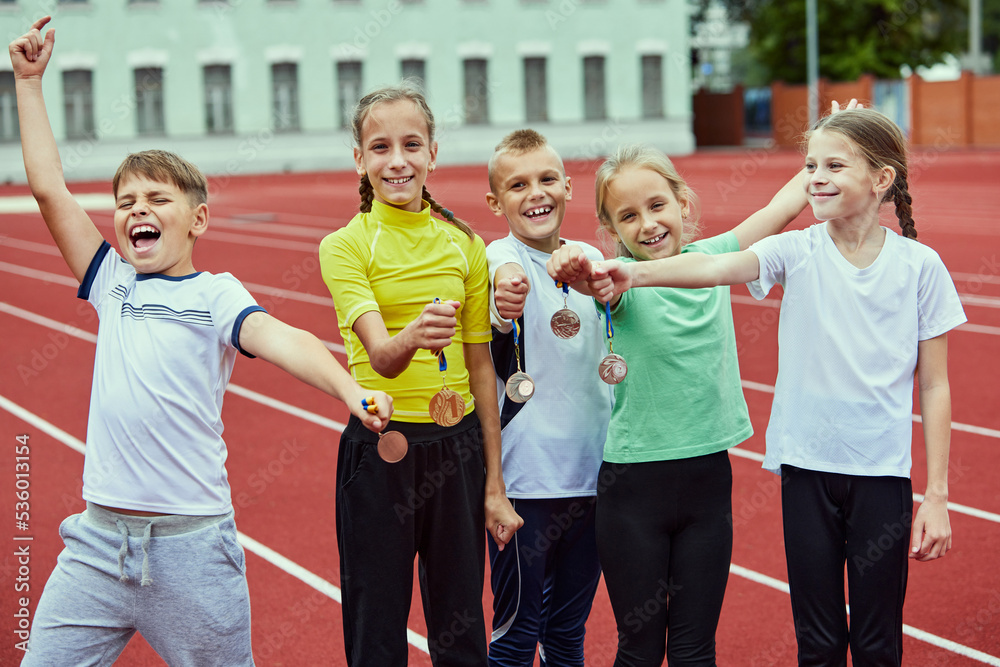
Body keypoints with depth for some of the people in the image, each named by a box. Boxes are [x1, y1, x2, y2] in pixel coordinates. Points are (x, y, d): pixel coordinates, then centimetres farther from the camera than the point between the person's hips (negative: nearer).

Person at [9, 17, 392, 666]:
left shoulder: (215, 293, -1)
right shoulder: (113, 283, 11)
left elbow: (275, 337, -19)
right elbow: (49, 188, 10)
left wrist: (349, 387, -38)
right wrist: (30, 81, 11)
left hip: (191, 544, -4)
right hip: (99, 539, 4)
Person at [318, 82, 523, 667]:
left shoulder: (465, 245, 5)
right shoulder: (346, 246, -5)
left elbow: (481, 368, 9)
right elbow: (380, 355, -19)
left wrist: (494, 486, 8)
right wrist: (411, 339, -43)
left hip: (456, 445, 3)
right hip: (379, 449, -3)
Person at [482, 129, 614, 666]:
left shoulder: (589, 257, 7)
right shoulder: (502, 256, -9)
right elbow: (508, 274, -35)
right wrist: (505, 305, -58)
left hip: (590, 472, 5)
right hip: (524, 475, -5)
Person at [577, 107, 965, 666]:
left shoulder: (919, 266, -2)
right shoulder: (799, 251, -2)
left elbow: (934, 386, 1)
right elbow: (720, 267, -21)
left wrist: (937, 495, -1)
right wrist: (634, 275, -39)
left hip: (883, 473, -1)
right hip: (808, 469, 1)